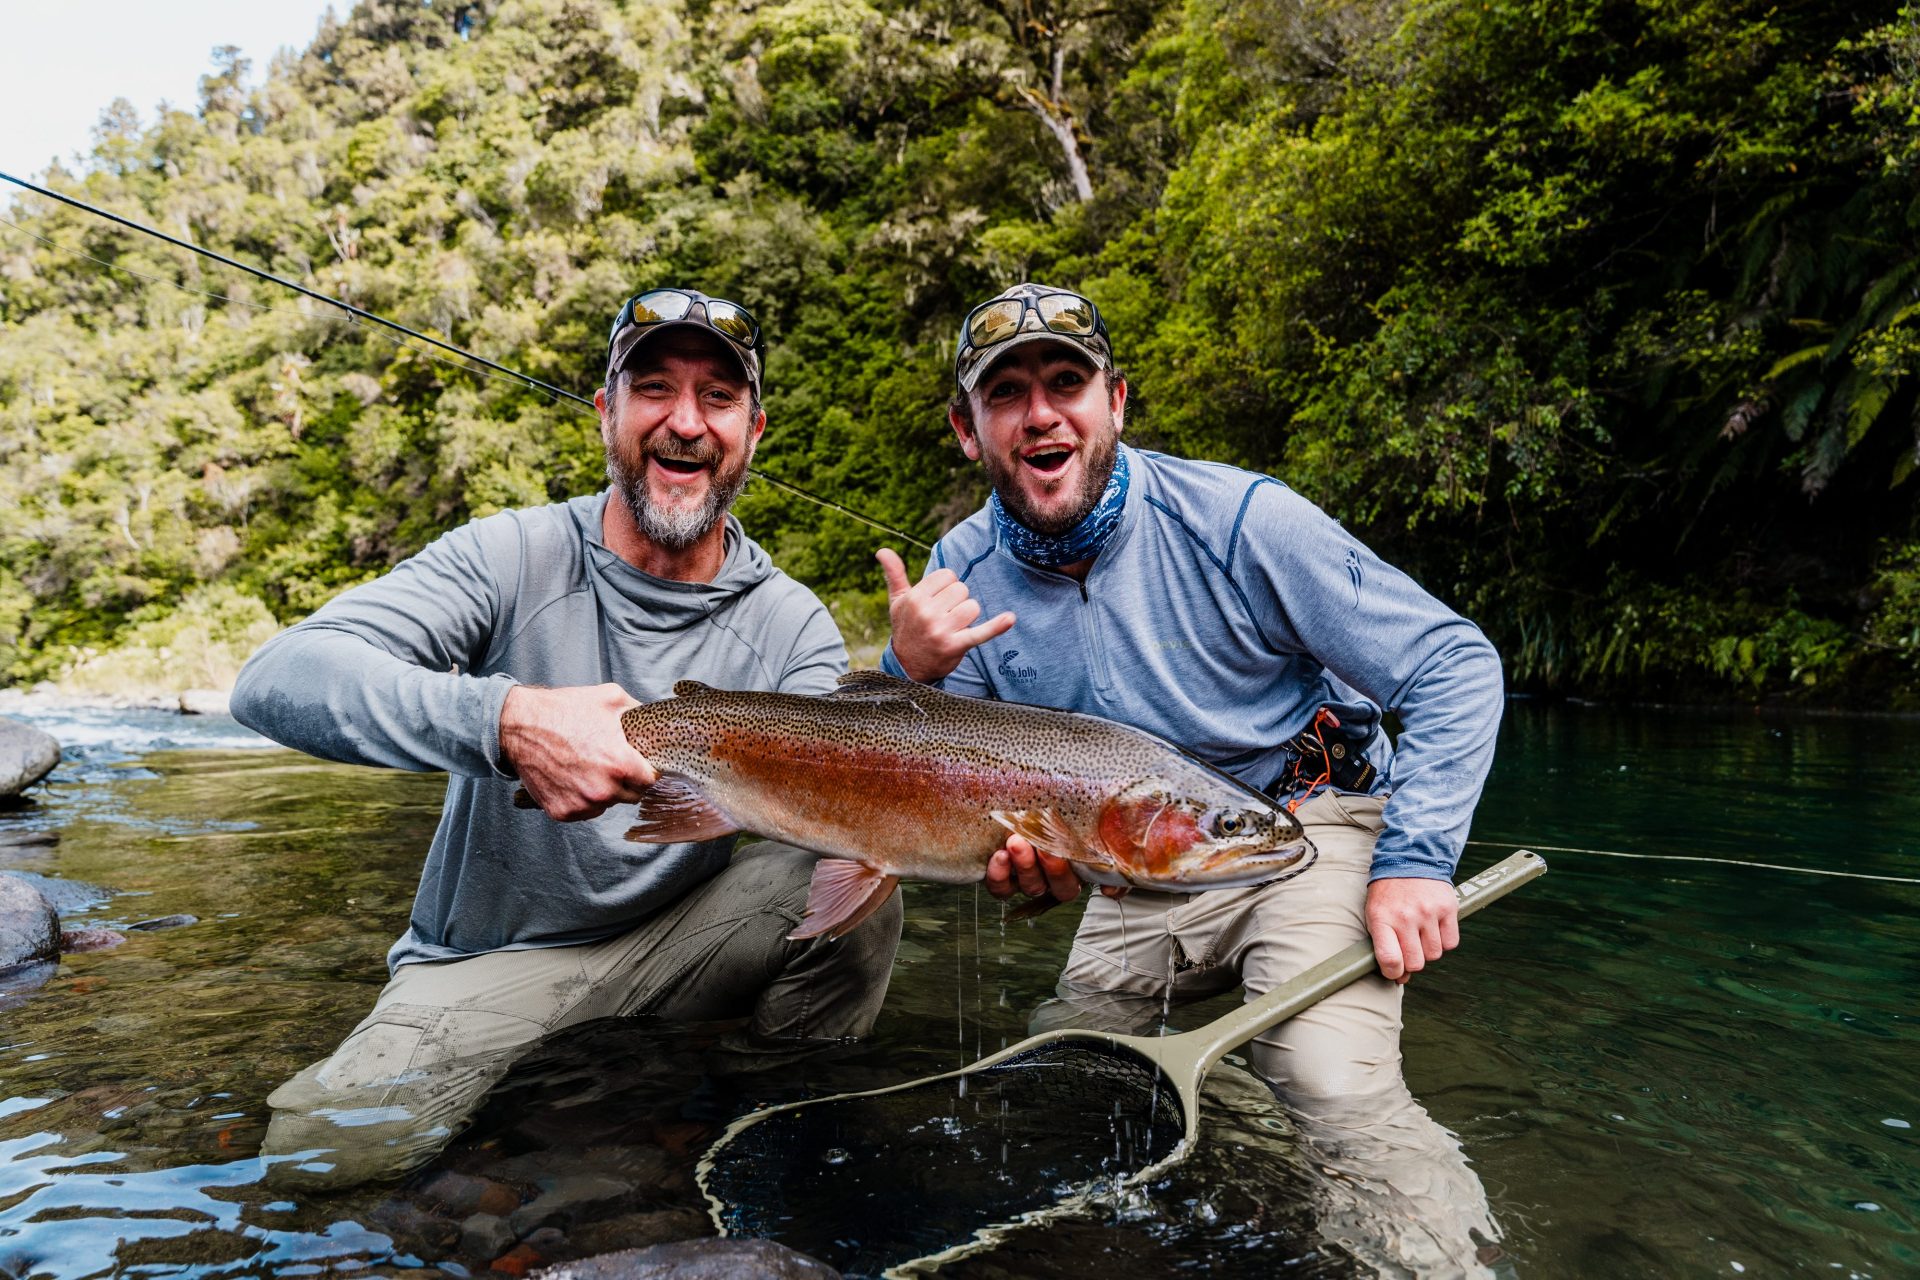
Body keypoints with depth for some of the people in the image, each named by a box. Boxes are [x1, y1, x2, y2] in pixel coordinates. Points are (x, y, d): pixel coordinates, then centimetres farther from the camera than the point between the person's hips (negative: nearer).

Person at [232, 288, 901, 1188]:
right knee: (326, 1144, -27)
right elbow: (276, 678, -24)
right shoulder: (513, 557, -12)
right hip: (488, 956, -2)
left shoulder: (791, 624, -5)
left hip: (679, 938, 2)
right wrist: (509, 720, -42)